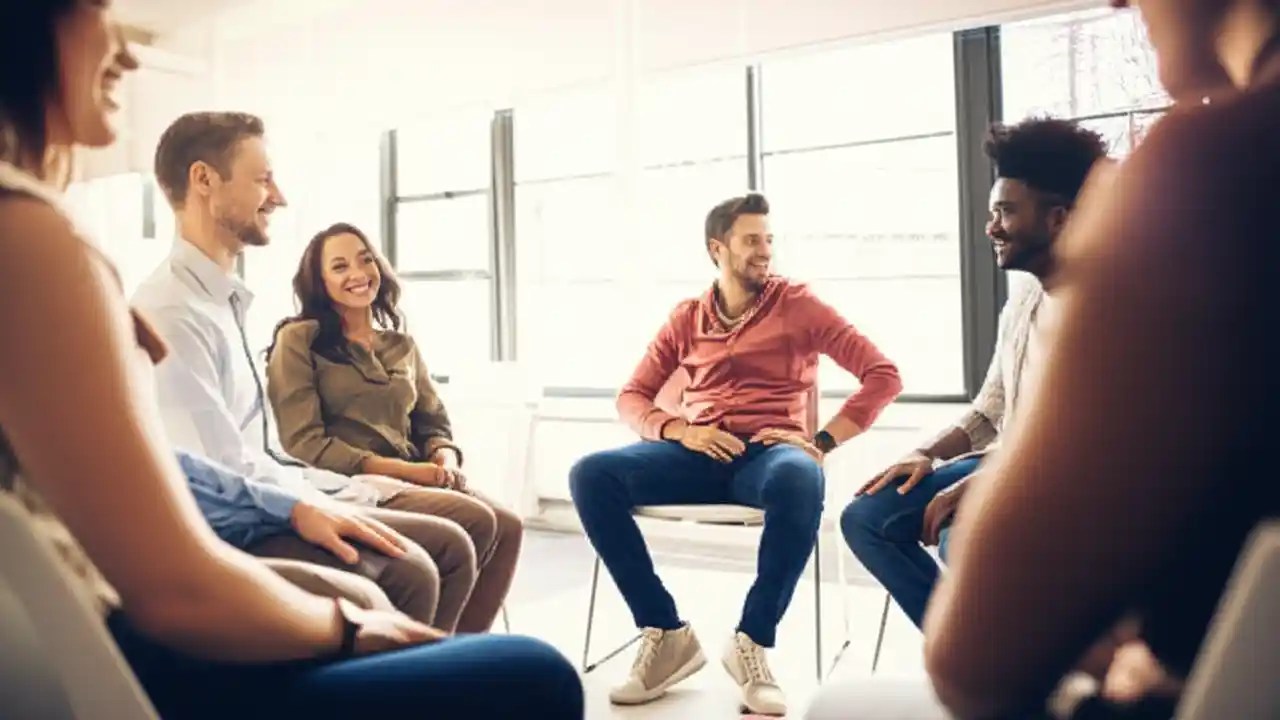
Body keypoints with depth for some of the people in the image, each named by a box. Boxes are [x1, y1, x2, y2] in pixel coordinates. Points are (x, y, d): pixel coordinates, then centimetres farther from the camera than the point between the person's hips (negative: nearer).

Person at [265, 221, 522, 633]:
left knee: (507, 528, -23)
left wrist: (444, 459, -7)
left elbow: (434, 424, 18)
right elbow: (304, 445, -8)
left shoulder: (403, 345, 20)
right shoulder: (299, 340, 1)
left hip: (413, 483, 6)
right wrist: (401, 469, -16)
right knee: (477, 522, -27)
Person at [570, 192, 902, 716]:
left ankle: (752, 641, -21)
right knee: (592, 474, -23)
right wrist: (680, 430, -9)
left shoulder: (797, 304, 7)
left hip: (768, 452, -3)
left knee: (800, 480, -40)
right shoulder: (686, 318, 16)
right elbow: (631, 397, 12)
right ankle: (667, 633, -13)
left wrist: (823, 442, -11)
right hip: (698, 453, 3)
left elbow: (883, 376, 1)